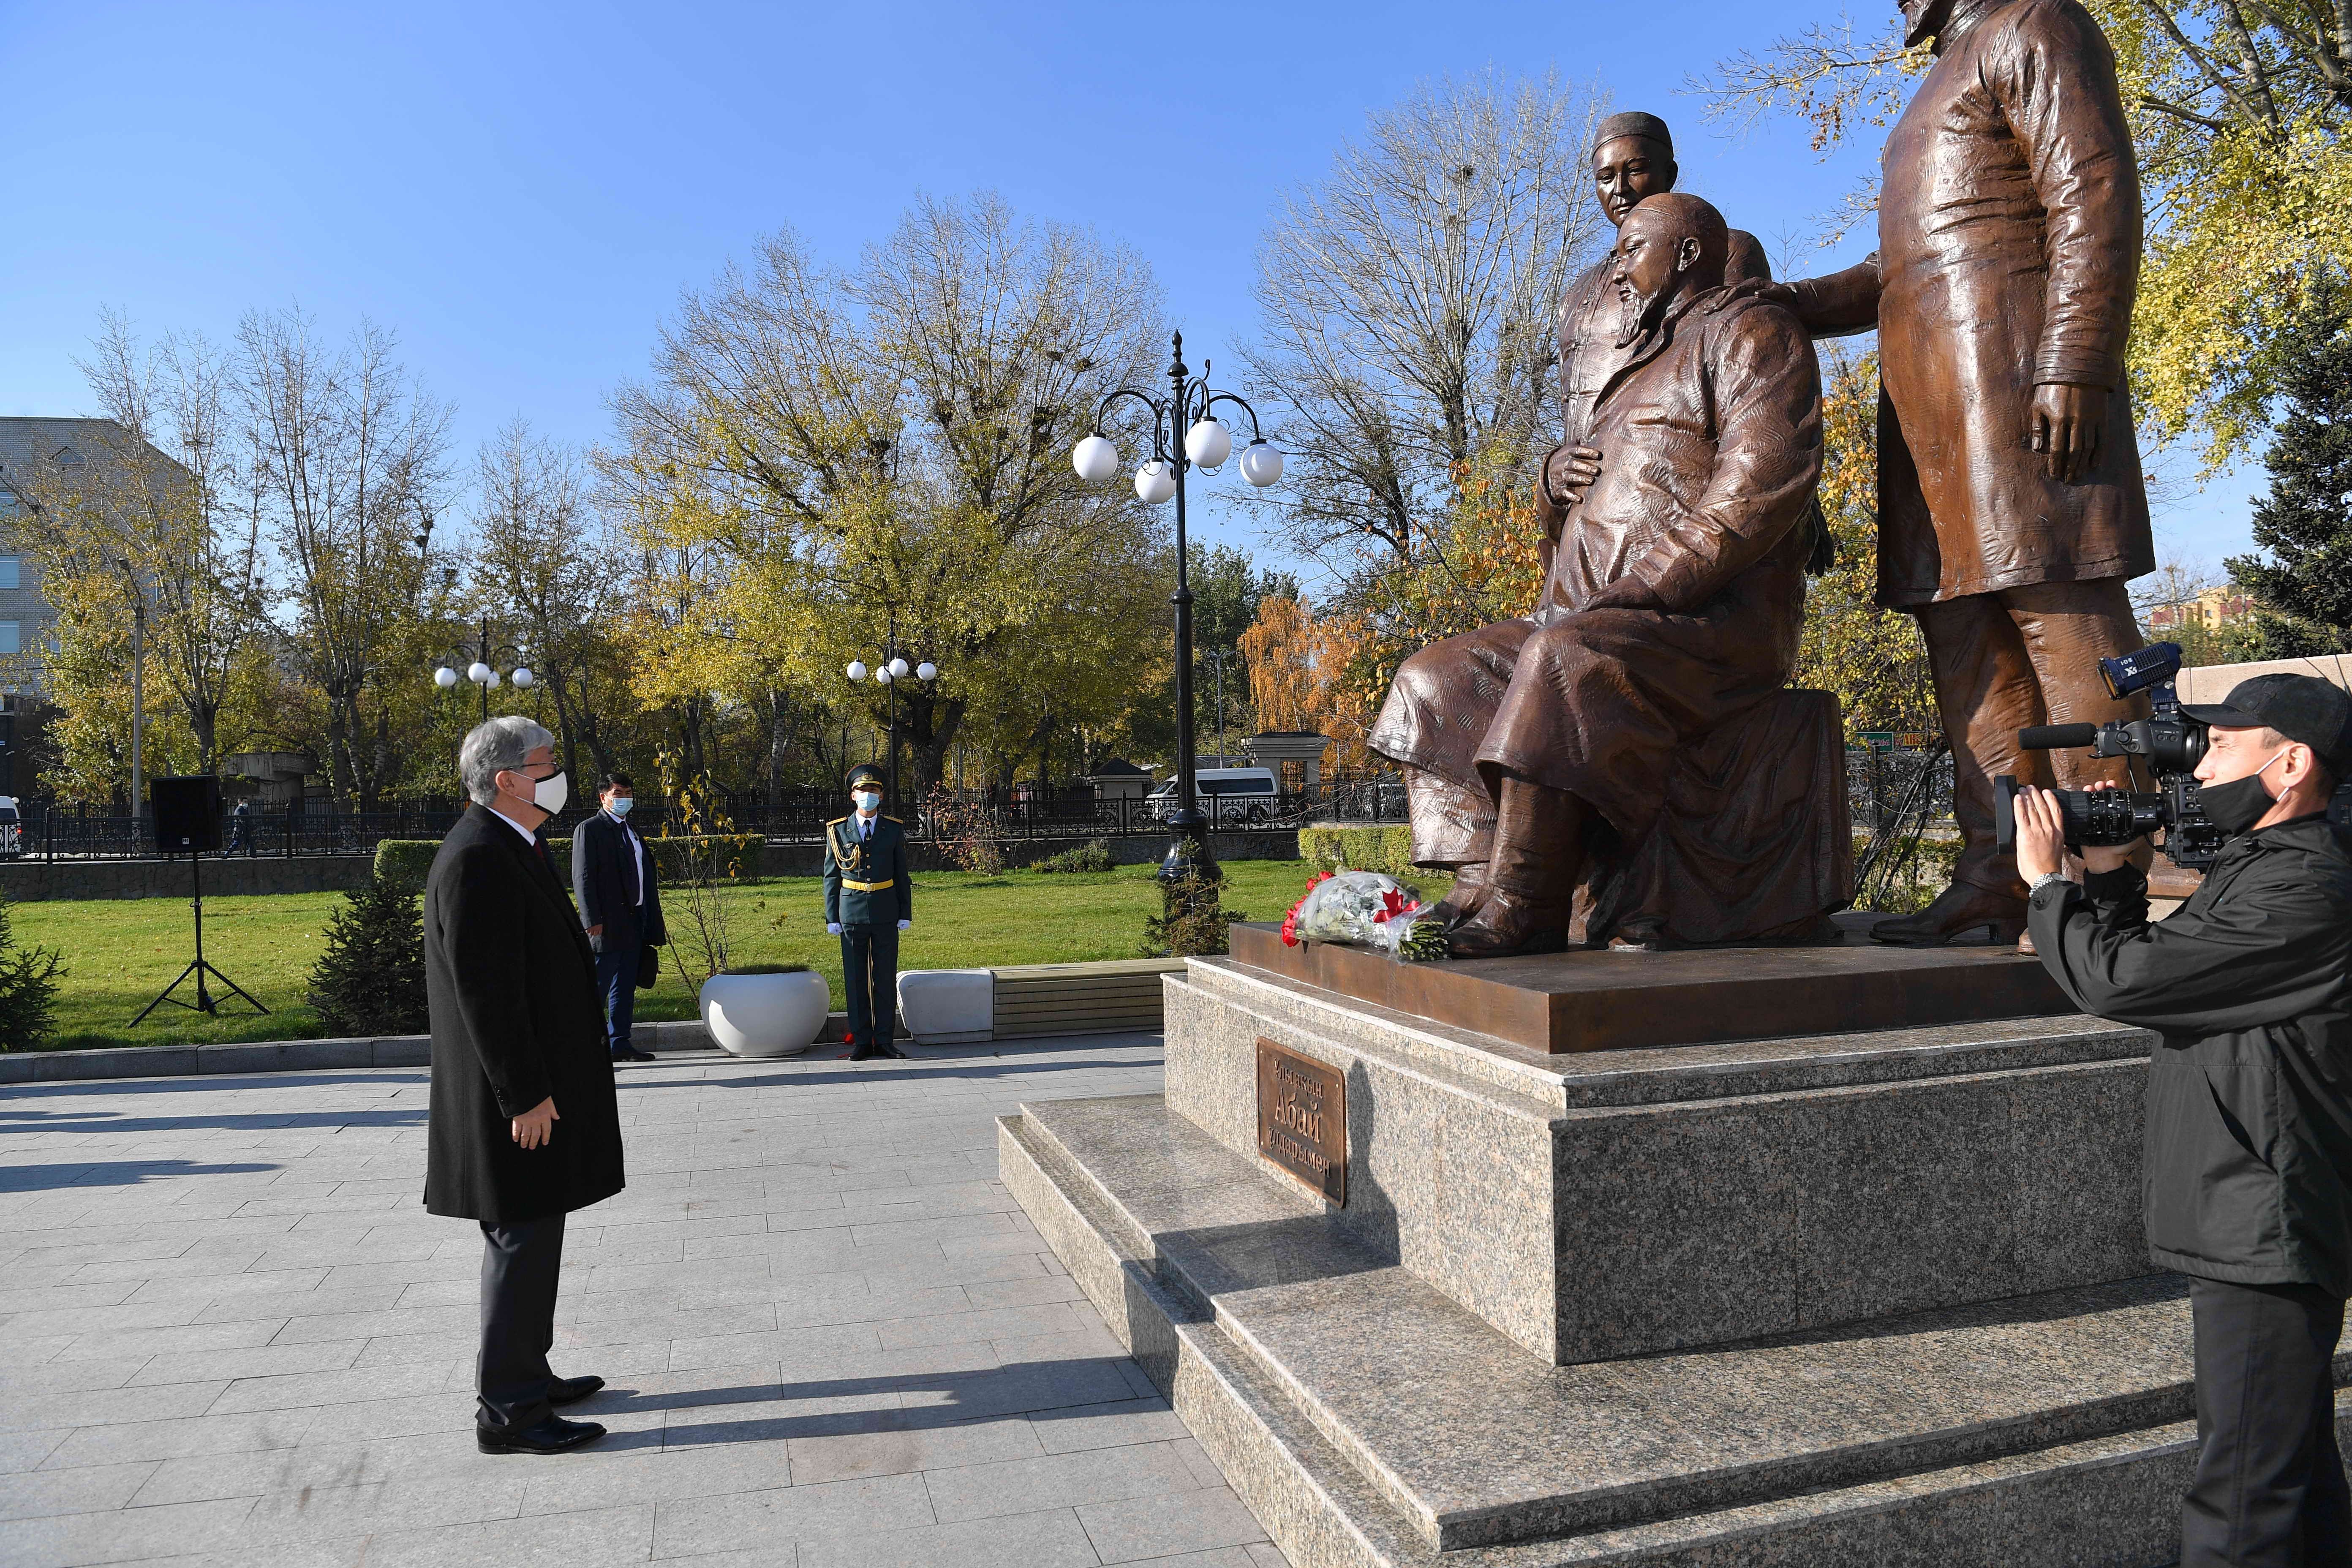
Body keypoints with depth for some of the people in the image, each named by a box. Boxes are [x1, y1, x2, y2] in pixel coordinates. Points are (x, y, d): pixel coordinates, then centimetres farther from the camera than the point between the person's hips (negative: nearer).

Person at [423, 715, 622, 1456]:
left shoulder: (513, 848, 12)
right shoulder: (478, 860, -20)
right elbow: (485, 991, -23)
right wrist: (525, 1096, -22)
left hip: (539, 1084, 10)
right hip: (518, 1098, -10)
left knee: (530, 1241, 18)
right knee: (523, 1244, -2)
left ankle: (526, 1376, 31)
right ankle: (507, 1411, 9)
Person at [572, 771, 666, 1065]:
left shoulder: (631, 831, 19)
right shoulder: (589, 830, -5)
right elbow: (583, 878, -11)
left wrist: (655, 922, 17)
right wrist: (593, 920, -19)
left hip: (634, 925, 8)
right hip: (607, 925, -8)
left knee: (625, 988, 11)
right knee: (596, 989, -4)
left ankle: (620, 1044, 17)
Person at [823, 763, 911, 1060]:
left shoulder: (894, 830, 5)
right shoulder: (838, 831, 3)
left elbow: (902, 875, 8)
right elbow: (831, 877, 5)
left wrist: (905, 914, 3)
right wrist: (832, 917, 0)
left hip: (885, 914, 0)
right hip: (851, 913, 0)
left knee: (886, 979, 3)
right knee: (856, 980, 4)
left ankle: (884, 1040, 11)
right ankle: (861, 1041, 12)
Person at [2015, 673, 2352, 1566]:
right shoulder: (2259, 868, 13)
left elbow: (2121, 980, -23)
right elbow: (2149, 967, 18)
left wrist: (2048, 882, -8)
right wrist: (2110, 875, 6)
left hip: (2268, 1239, -11)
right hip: (2255, 1231, 11)